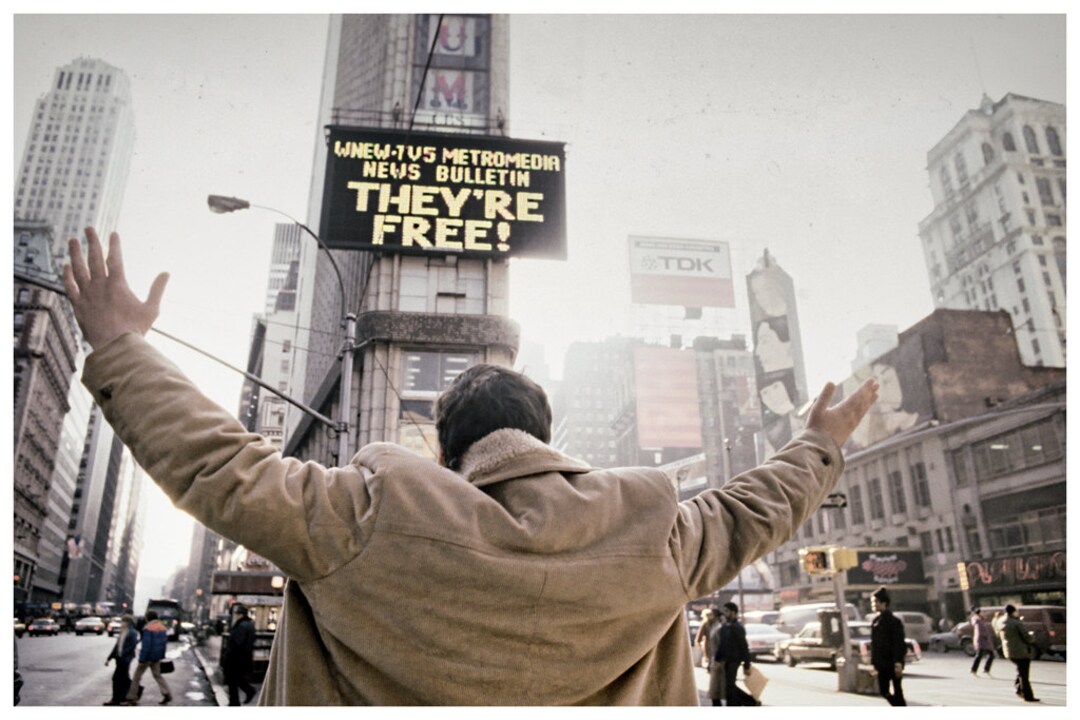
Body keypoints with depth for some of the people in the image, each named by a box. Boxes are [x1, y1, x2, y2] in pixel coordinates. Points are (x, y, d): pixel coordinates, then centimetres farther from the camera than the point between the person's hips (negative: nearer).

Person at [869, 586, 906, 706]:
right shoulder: (876, 621, 10)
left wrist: (898, 663, -22)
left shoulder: (893, 621, -12)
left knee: (897, 692, 1)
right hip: (882, 664, 7)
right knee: (884, 691, 9)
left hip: (893, 663, -7)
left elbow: (899, 644, -16)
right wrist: (873, 662, 12)